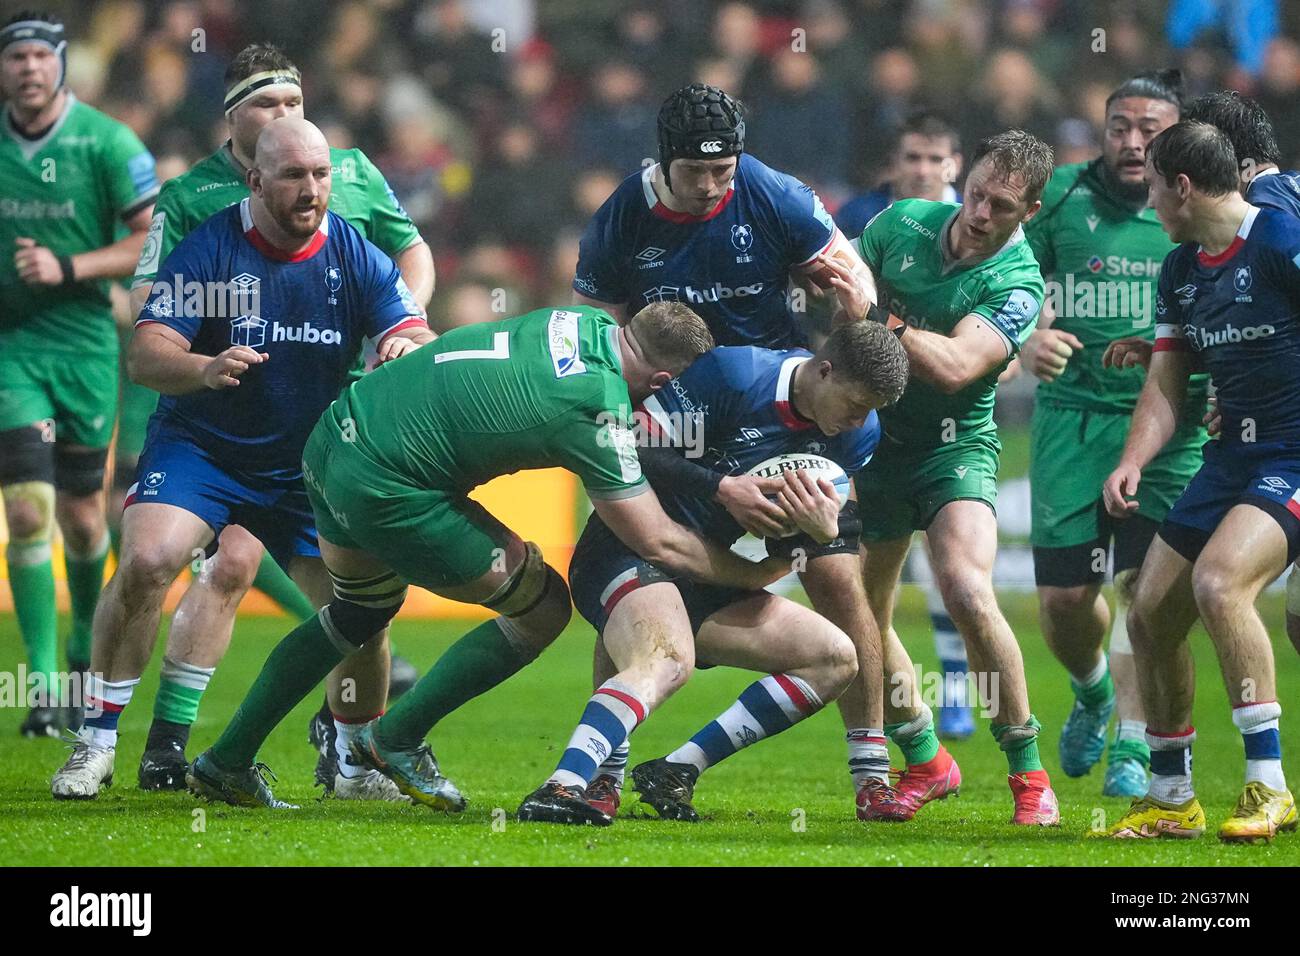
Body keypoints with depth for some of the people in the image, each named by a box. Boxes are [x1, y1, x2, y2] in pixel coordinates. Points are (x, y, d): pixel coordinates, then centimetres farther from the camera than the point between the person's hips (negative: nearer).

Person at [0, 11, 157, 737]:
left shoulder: (108, 144, -9)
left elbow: (153, 242, -8)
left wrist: (67, 268, -19)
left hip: (84, 342, -1)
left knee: (82, 518, 9)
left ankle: (86, 646, 38)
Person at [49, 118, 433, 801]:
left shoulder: (355, 258, -4)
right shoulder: (209, 249, -13)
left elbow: (416, 337, -11)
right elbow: (145, 355, -20)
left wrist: (408, 349, -37)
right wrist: (205, 368, -42)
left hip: (308, 466, 3)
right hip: (199, 450, -3)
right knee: (145, 563, -27)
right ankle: (96, 745, -15)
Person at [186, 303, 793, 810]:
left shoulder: (588, 324, 4)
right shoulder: (599, 407, -19)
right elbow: (658, 543, -12)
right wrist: (754, 572, 1)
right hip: (384, 489, -9)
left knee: (361, 610, 32)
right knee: (542, 606, 4)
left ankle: (225, 764, 35)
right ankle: (396, 740, 13)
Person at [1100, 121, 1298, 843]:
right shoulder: (1180, 270, 11)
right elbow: (1168, 384, 16)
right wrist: (1133, 461, 0)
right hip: (1231, 456, 9)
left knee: (1217, 580, -29)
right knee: (1151, 613, 7)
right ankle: (1171, 799, 23)